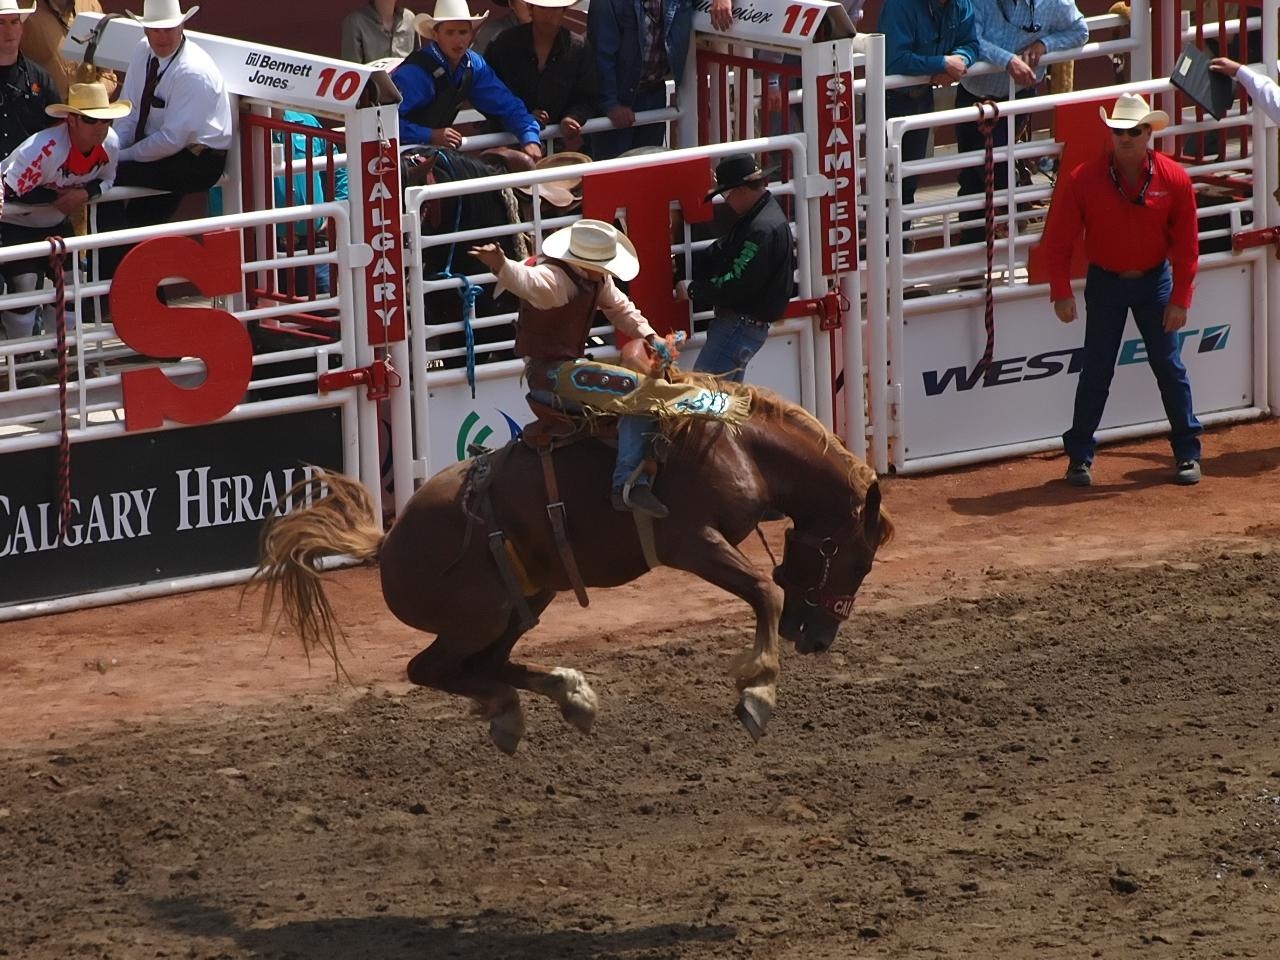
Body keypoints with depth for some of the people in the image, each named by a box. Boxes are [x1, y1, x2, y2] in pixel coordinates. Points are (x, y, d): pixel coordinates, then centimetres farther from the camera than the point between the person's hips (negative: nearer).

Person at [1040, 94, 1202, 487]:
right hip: (1105, 282, -1)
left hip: (1154, 281, 1)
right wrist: (1061, 292, -15)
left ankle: (1188, 452, 16)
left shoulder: (1174, 179, -12)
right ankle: (1079, 455, 12)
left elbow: (1186, 245, -6)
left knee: (1169, 366, 5)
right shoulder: (1083, 180, -16)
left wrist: (1179, 300, -8)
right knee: (1096, 370, 2)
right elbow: (1058, 240, -10)